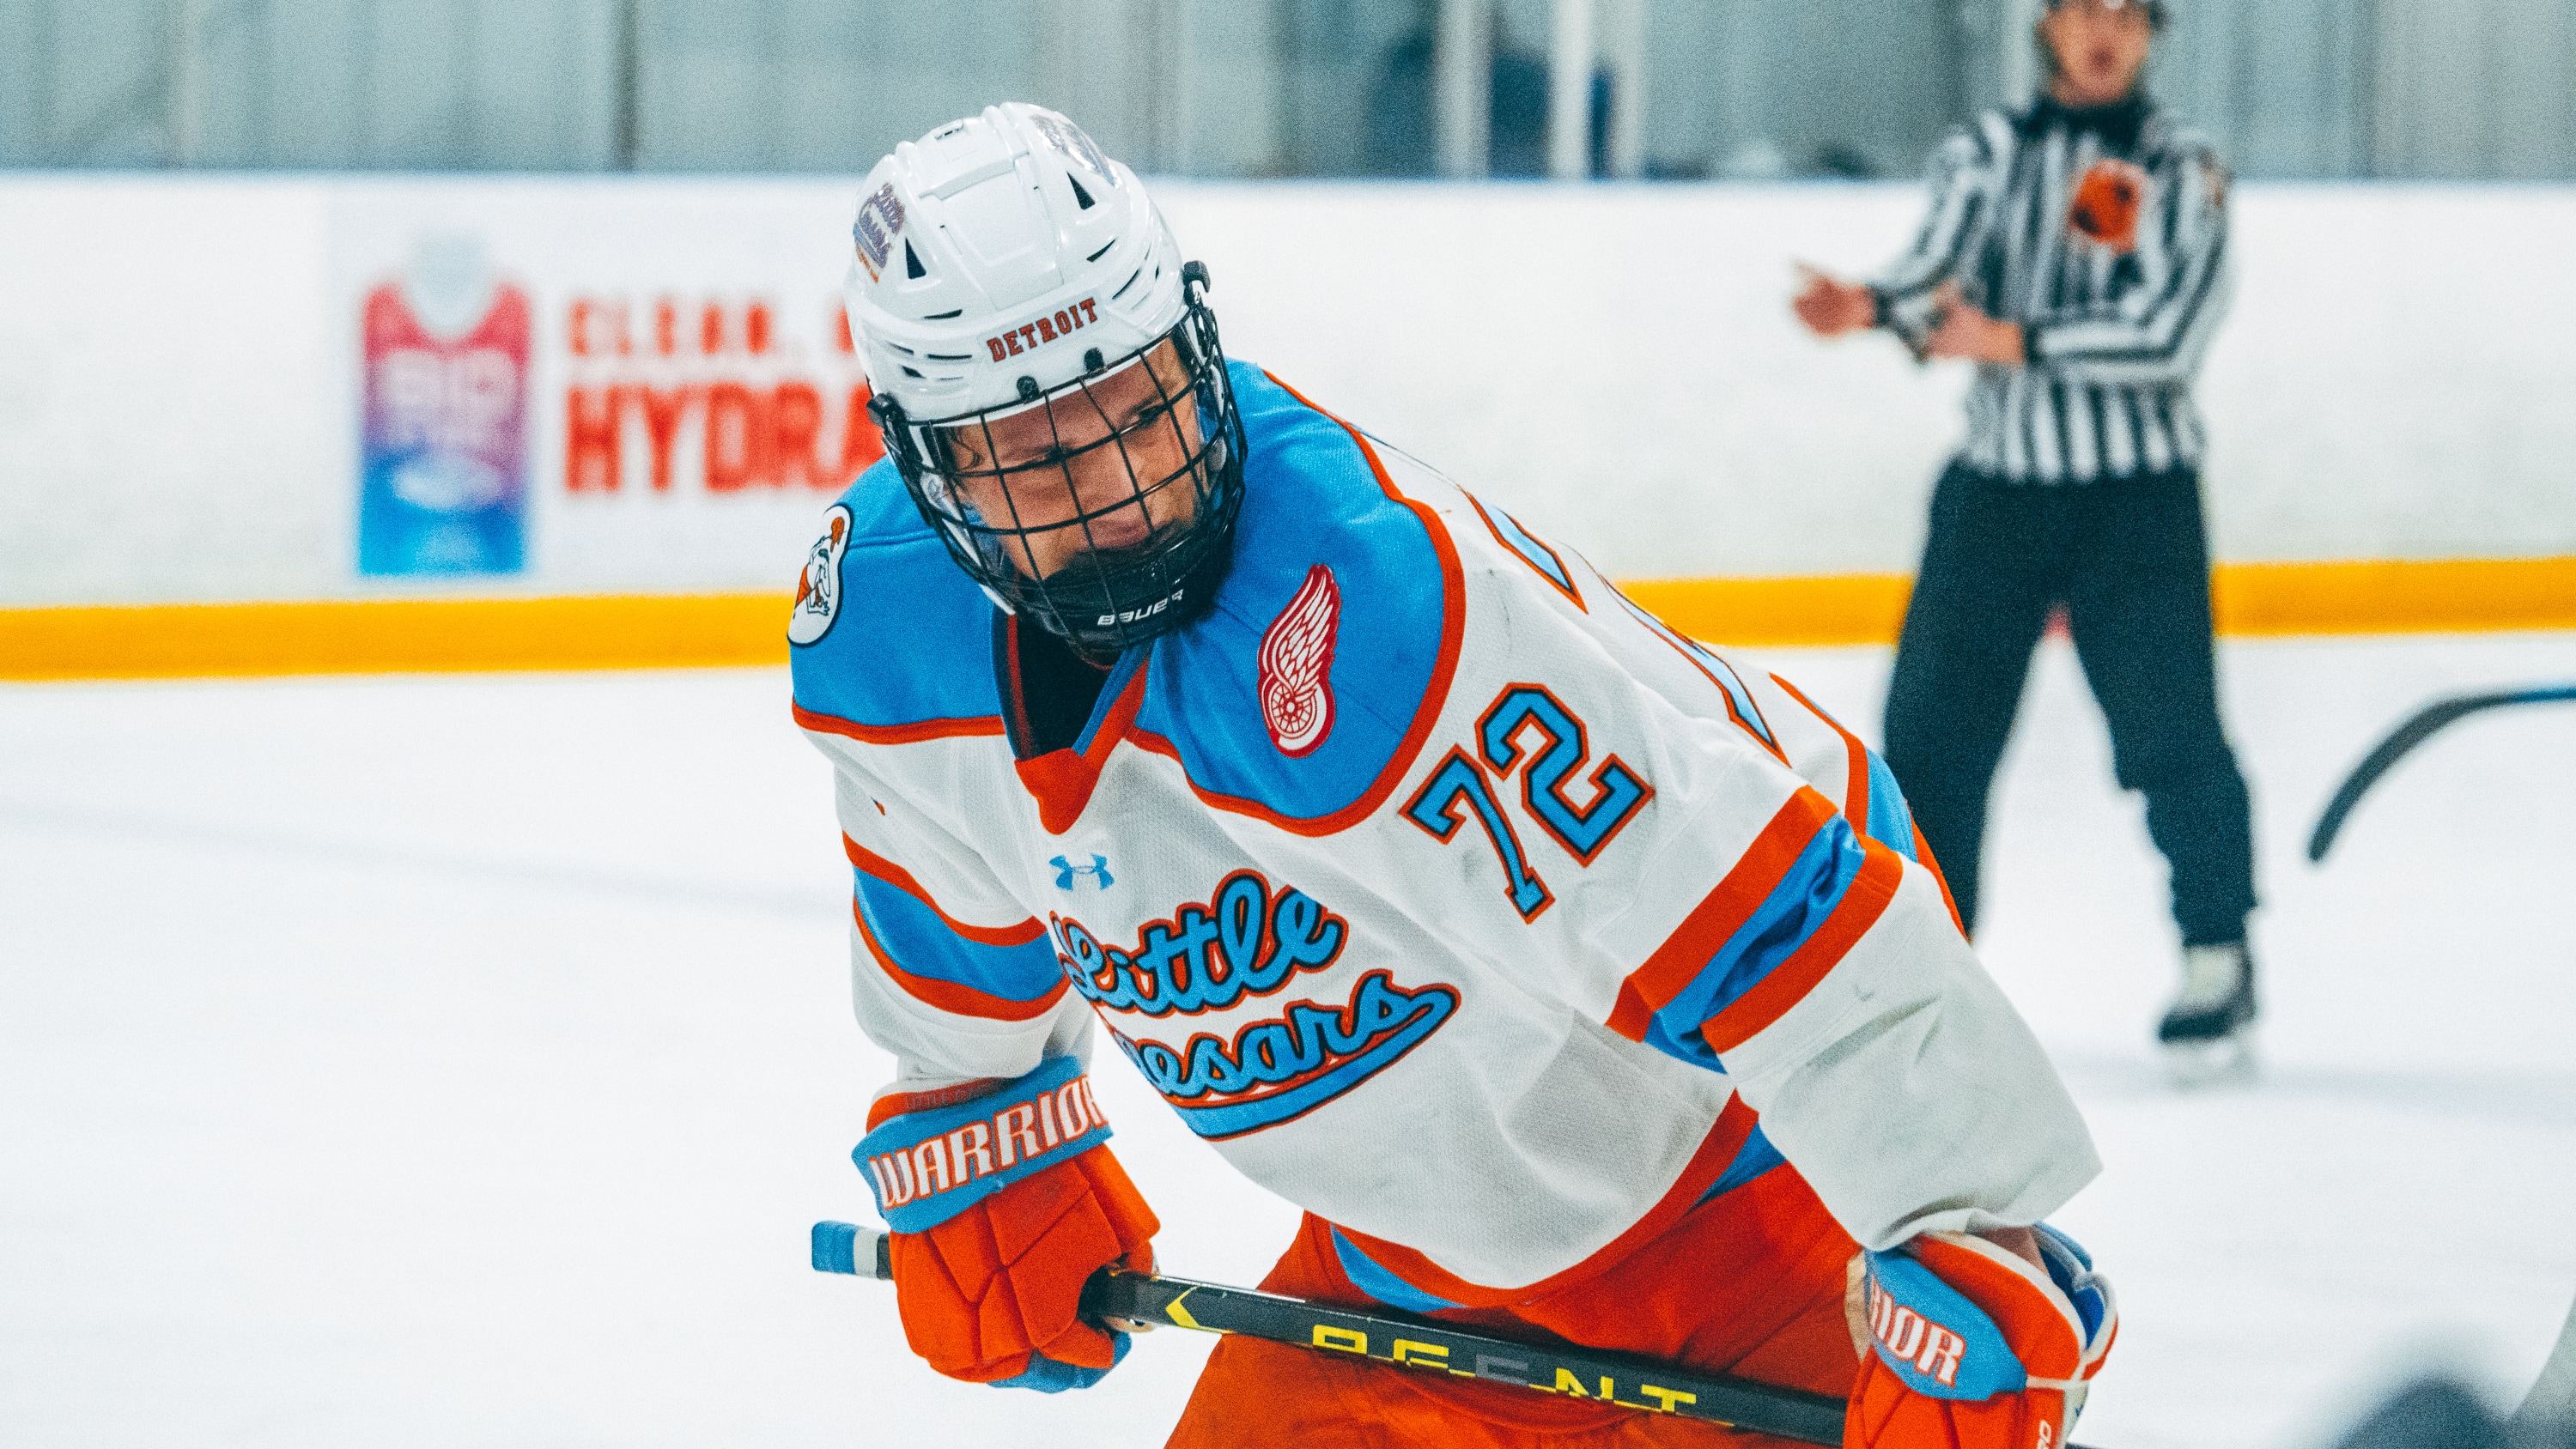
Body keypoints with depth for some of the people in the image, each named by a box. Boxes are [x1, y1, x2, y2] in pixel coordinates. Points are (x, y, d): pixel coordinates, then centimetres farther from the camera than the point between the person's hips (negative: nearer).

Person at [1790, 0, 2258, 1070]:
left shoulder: (2181, 170, 0)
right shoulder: (1986, 154, 8)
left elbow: (2168, 332, -12)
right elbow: (1944, 278, -9)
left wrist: (2015, 341, -17)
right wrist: (1874, 307, -31)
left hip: (2139, 497, -3)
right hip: (1997, 487, 3)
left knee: (2171, 732, -9)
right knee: (1932, 722, 2)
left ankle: (2218, 957, 6)